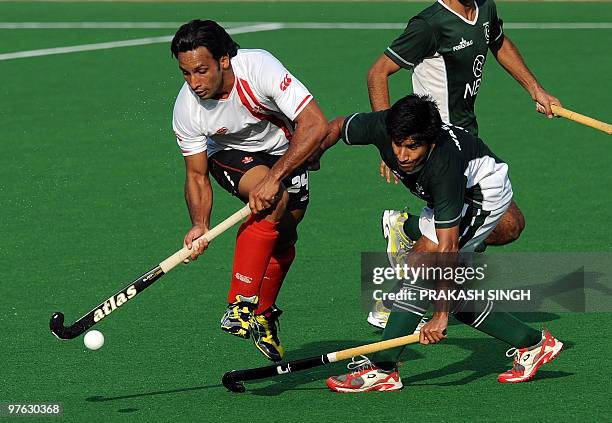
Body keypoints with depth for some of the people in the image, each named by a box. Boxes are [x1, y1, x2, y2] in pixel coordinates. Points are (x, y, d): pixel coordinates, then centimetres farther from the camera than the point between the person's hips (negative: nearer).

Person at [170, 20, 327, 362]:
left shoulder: (260, 68, -37)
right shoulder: (187, 109, -28)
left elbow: (315, 125, -40)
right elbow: (197, 174, -16)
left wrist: (275, 177, -46)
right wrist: (200, 225, -33)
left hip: (285, 150, 2)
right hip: (230, 154, -2)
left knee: (283, 237, 4)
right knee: (273, 202, -30)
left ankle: (263, 315, 30)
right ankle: (241, 307, -34)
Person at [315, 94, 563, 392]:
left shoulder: (443, 167, -42)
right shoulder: (381, 127, -29)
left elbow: (448, 248, -41)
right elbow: (337, 126, -4)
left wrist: (440, 316, -41)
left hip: (485, 188, -8)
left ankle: (382, 368, -26)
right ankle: (532, 344, 15)